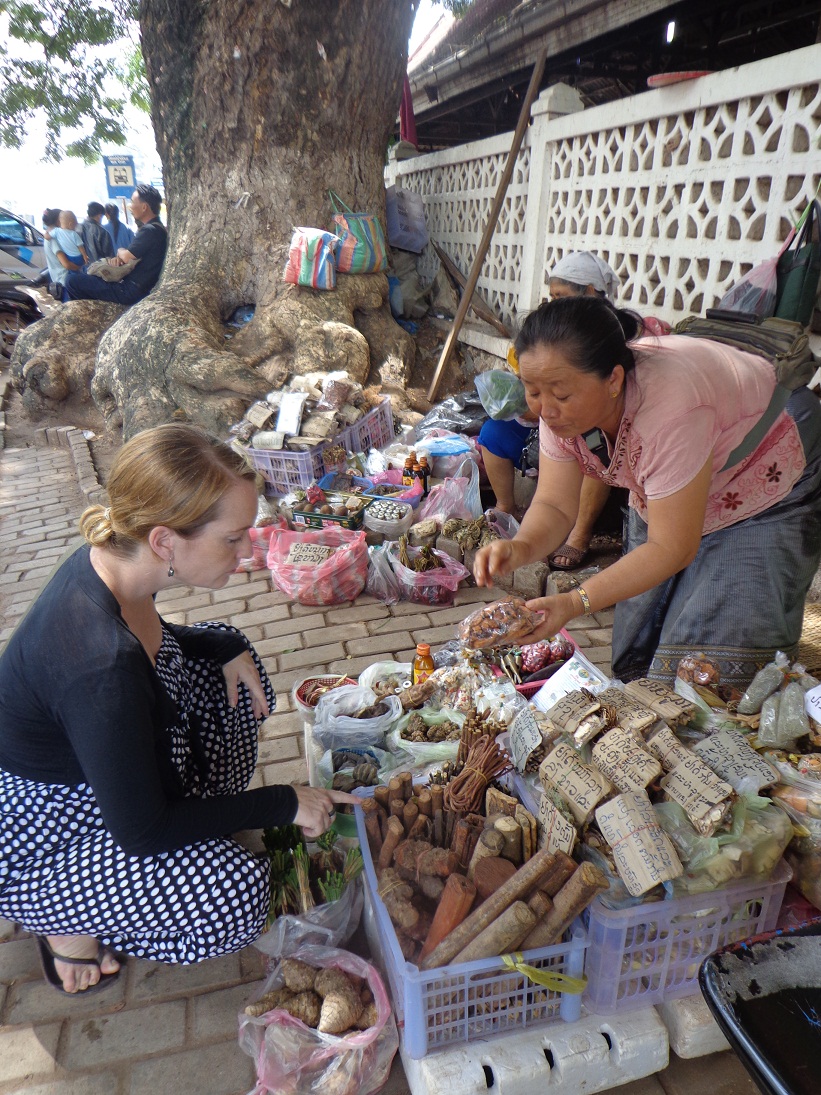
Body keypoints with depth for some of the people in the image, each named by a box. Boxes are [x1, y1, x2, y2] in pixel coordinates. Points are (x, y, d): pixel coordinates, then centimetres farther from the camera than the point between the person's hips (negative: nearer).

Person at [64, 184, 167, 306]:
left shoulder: (150, 230, -20)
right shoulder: (154, 228, 14)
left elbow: (127, 257, -21)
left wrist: (120, 251, 2)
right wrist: (119, 257, -3)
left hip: (132, 291, -11)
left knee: (72, 281, -10)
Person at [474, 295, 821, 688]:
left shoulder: (669, 410, -41)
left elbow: (671, 548, -33)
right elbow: (555, 505, -16)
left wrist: (574, 603, -40)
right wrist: (522, 546, -38)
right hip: (662, 500, 7)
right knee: (636, 660, 8)